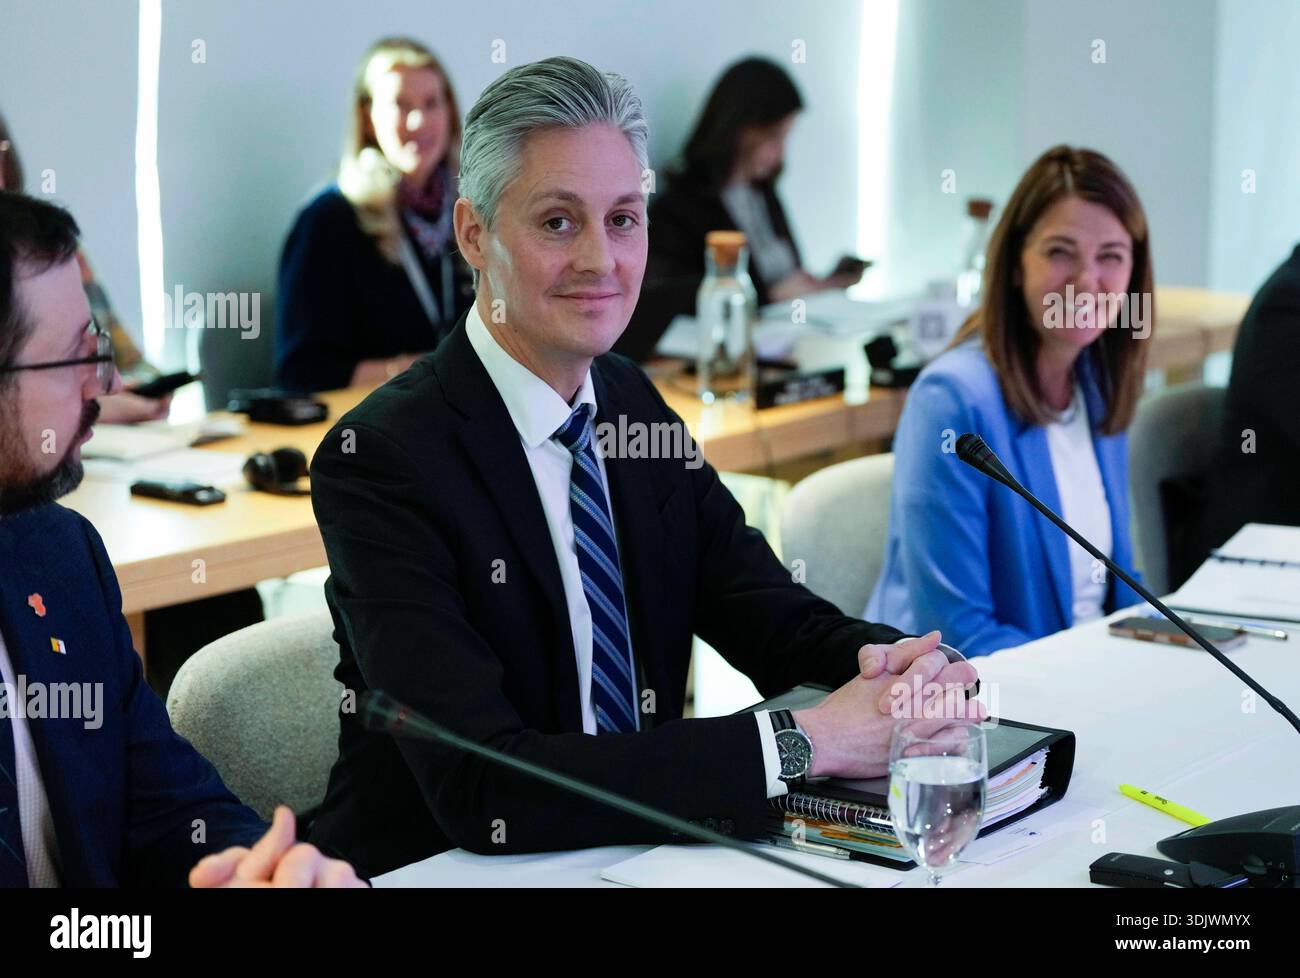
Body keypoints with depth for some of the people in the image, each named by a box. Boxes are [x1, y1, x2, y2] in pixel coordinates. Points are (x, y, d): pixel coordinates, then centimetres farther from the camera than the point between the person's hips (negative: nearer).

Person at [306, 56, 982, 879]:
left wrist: (890, 665, -16)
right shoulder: (383, 457, -17)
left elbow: (772, 616, 5)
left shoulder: (635, 400, 4)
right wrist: (802, 743, -27)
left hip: (637, 847, 6)